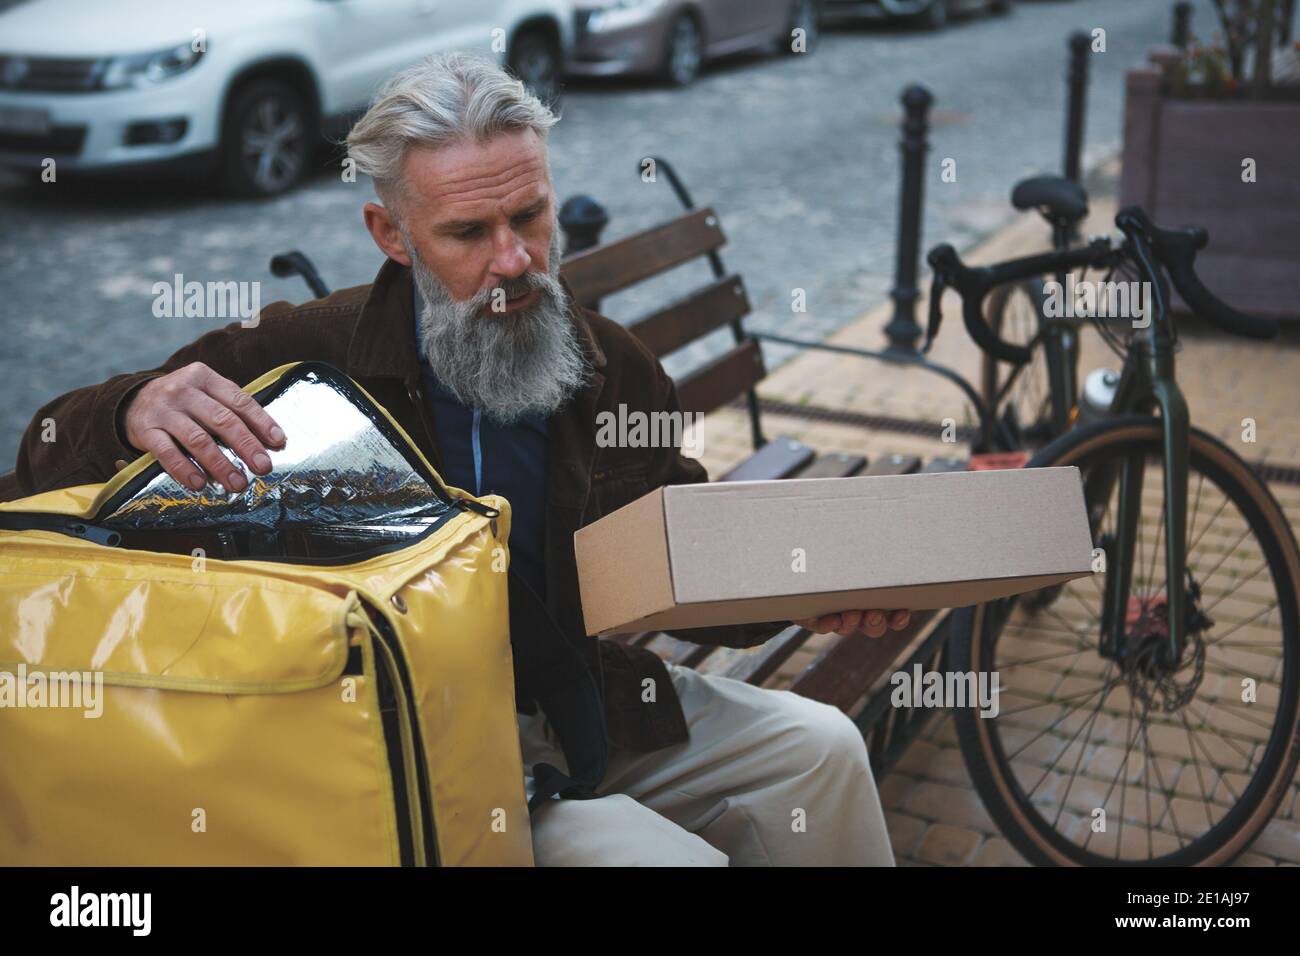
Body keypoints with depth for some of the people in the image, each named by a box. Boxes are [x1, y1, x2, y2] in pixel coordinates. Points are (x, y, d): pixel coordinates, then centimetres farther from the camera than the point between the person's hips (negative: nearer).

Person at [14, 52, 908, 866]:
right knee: (659, 856, -26)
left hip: (587, 700, 5)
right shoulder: (308, 354, -13)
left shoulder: (616, 369, -1)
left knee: (821, 745, -7)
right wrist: (135, 413, -35)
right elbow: (52, 459, -10)